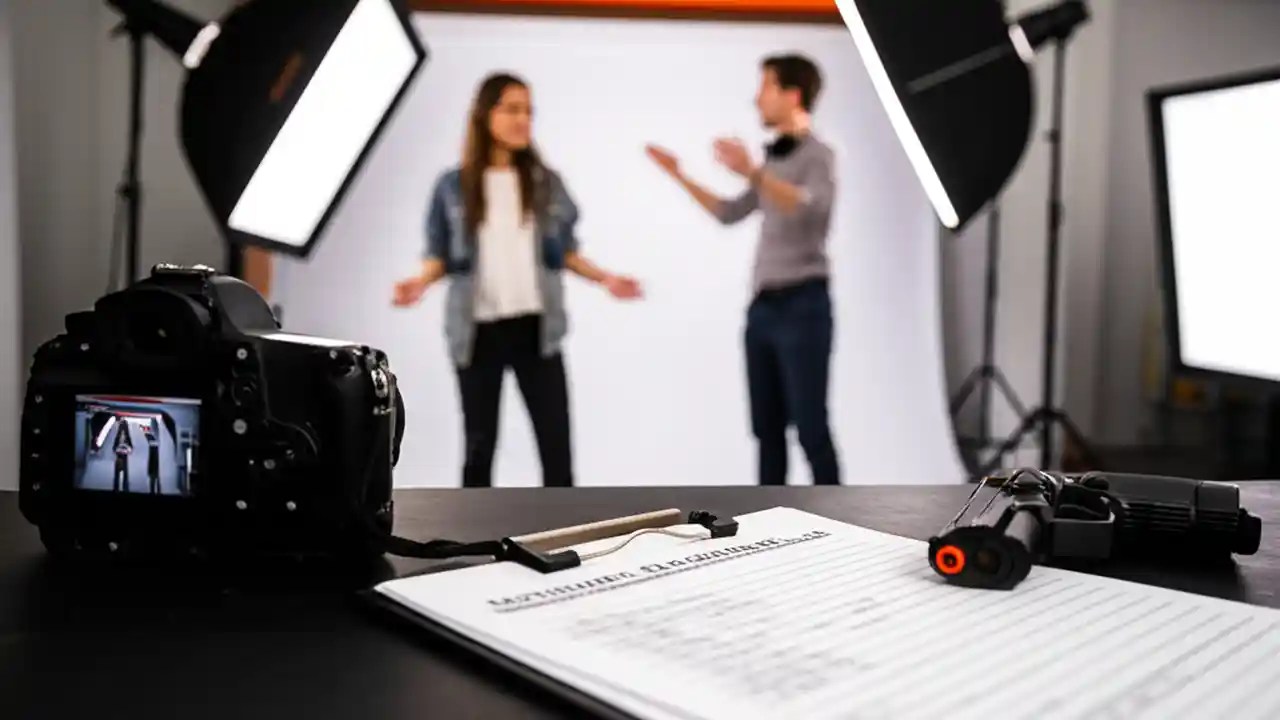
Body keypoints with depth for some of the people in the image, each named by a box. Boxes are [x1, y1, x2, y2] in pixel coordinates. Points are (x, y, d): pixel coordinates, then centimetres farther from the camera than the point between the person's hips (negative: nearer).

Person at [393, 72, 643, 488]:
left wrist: (604, 279, -3)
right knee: (479, 443, 9)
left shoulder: (547, 183, 6)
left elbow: (565, 251, 10)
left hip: (536, 328, 1)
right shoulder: (453, 187, 1)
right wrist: (420, 282, -16)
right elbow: (440, 255, 4)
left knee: (555, 439, -1)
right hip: (479, 329, -1)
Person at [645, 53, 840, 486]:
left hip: (802, 305, -8)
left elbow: (811, 207, -28)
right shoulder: (773, 158, 16)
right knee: (767, 426, 10)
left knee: (810, 426, -5)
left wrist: (752, 173, -40)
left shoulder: (817, 155, -7)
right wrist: (679, 176, 19)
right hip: (763, 306, 8)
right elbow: (730, 213, 24)